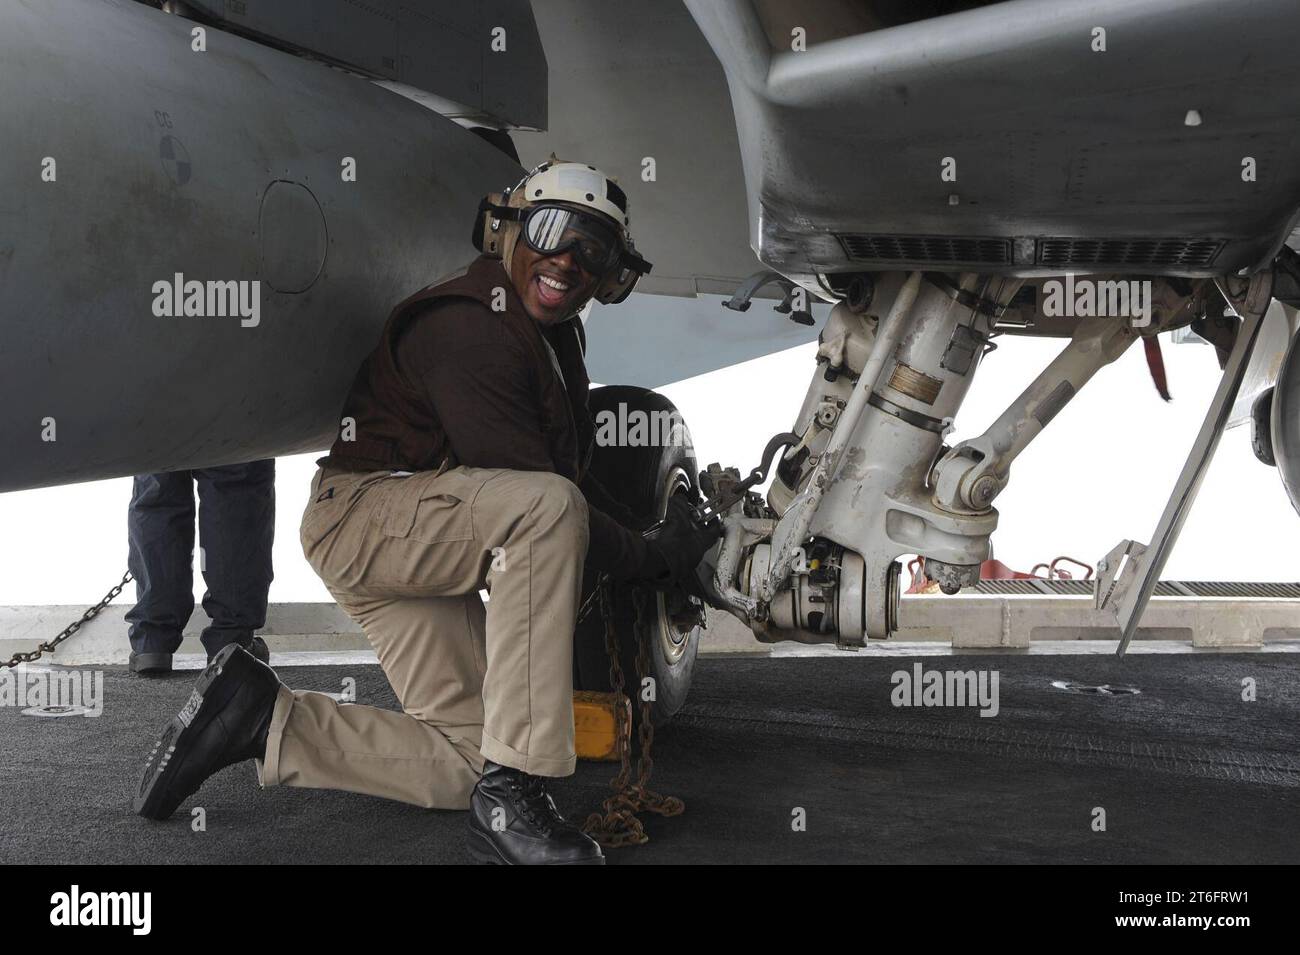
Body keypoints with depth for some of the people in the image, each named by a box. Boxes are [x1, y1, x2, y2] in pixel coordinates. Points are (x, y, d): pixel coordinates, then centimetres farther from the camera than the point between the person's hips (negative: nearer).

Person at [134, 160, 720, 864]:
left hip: (428, 537, 10)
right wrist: (651, 557, -16)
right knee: (546, 508, -37)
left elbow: (572, 472, 17)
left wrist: (654, 536, 3)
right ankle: (511, 793, -36)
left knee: (465, 762, 1)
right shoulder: (471, 327, -20)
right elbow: (536, 489, -25)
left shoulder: (549, 334, 12)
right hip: (364, 512, -10)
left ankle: (263, 719, 10)